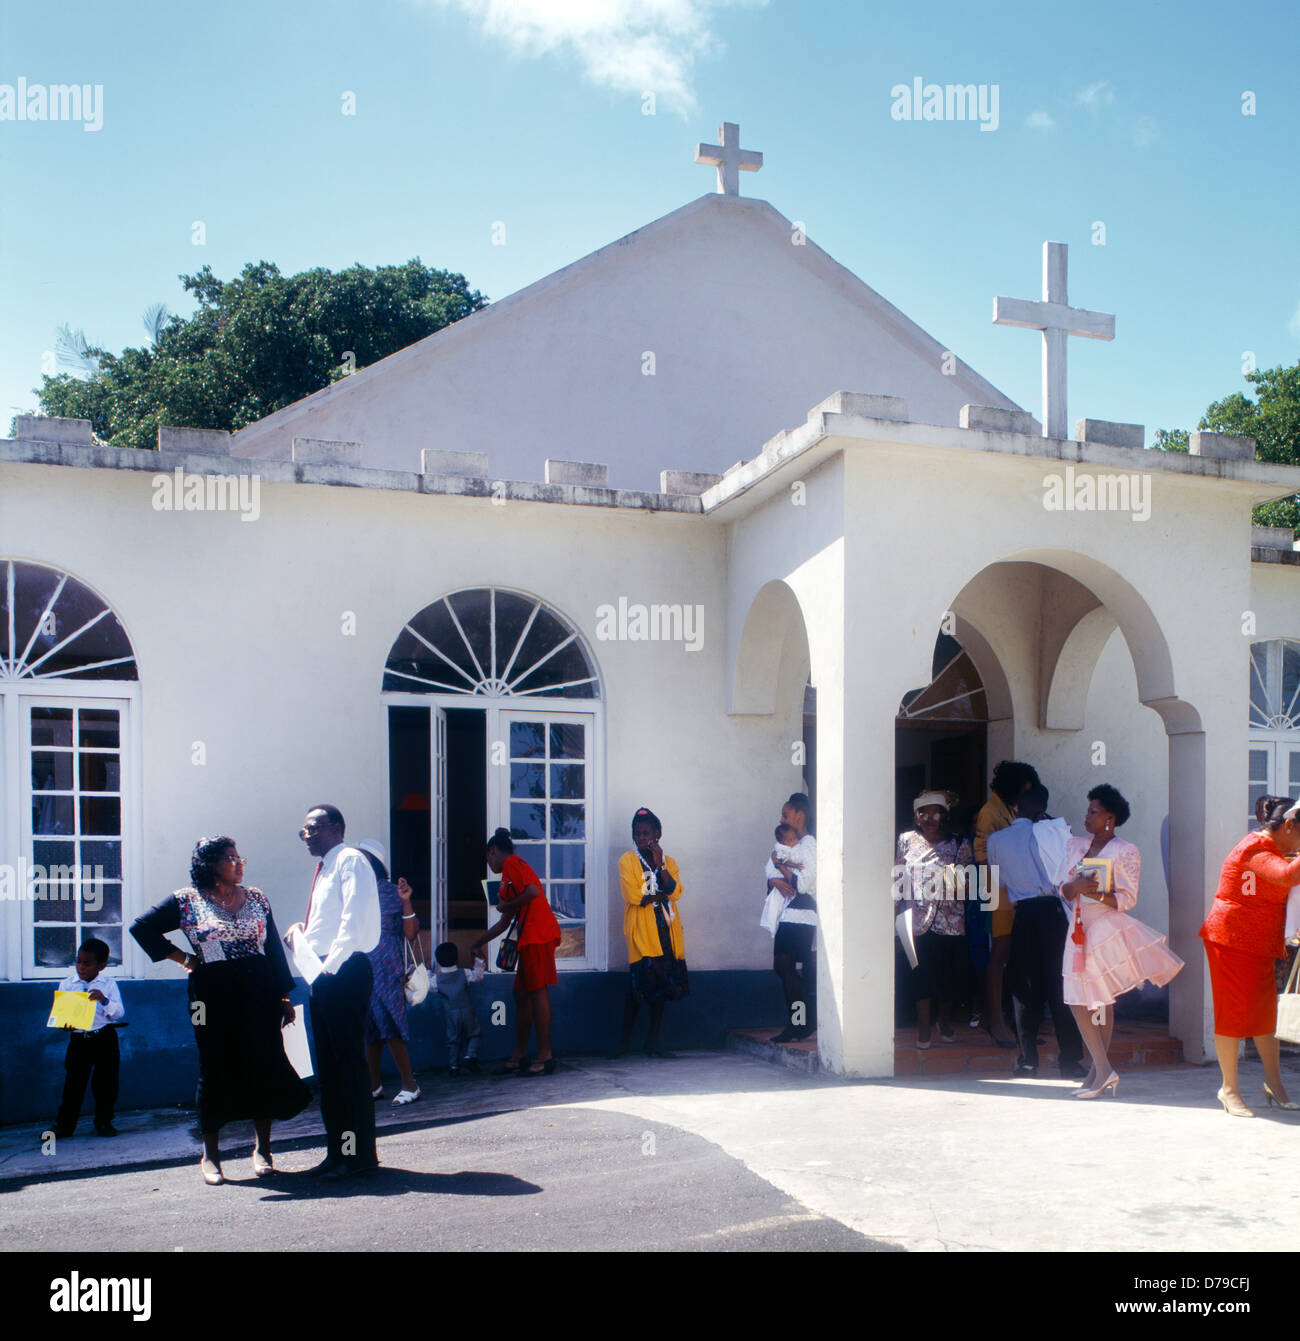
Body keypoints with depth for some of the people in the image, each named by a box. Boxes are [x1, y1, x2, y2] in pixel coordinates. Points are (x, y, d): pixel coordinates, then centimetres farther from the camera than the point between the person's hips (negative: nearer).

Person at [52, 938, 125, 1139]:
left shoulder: (108, 984, 1)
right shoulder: (67, 984, 3)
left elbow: (119, 1012, -5)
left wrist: (105, 1001, -23)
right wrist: (64, 1024, -22)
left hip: (105, 1039, 0)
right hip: (78, 1038, 0)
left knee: (106, 1081, 6)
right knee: (74, 1082, 1)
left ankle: (104, 1121, 21)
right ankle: (64, 1124, 13)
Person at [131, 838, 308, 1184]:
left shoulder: (256, 897, 10)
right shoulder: (187, 901, 0)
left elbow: (274, 948, 12)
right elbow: (141, 927, 3)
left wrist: (284, 997, 8)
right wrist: (181, 957, -1)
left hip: (259, 995, 3)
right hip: (213, 996, -3)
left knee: (265, 1068, 0)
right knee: (215, 1071, 3)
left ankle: (262, 1149, 14)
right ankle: (210, 1154, 16)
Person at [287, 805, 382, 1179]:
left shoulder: (350, 860, -7)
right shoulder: (324, 868, 21)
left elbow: (353, 920, -18)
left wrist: (330, 965, -21)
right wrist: (300, 933, 7)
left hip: (344, 973, -9)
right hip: (324, 974, 10)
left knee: (349, 1063, -6)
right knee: (327, 1066, 12)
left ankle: (360, 1155, 0)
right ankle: (337, 1152, 19)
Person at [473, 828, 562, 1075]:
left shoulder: (512, 863, -2)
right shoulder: (510, 873, 27)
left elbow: (533, 891, -20)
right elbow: (505, 922, 32)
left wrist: (507, 905, -6)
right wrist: (479, 942, 40)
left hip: (537, 934, -10)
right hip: (529, 937, 10)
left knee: (537, 990, -10)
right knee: (522, 993, 12)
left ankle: (545, 1056, -10)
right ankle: (519, 1055, 17)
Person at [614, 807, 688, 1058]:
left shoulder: (669, 862, 14)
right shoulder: (628, 860, 1)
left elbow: (675, 892, -3)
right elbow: (634, 896, -11)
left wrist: (660, 865, -9)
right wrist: (661, 894, -4)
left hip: (666, 931, 4)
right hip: (641, 931, -4)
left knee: (663, 985, 4)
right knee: (637, 985, -7)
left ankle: (653, 1040, 12)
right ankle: (626, 1039, 6)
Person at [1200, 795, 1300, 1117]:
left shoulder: (1271, 849, 14)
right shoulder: (1255, 850, -19)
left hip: (1259, 945, 10)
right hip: (1232, 942, -10)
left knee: (1265, 1011, 12)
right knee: (1235, 1011, -4)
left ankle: (1274, 1083, 22)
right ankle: (1229, 1088, 5)